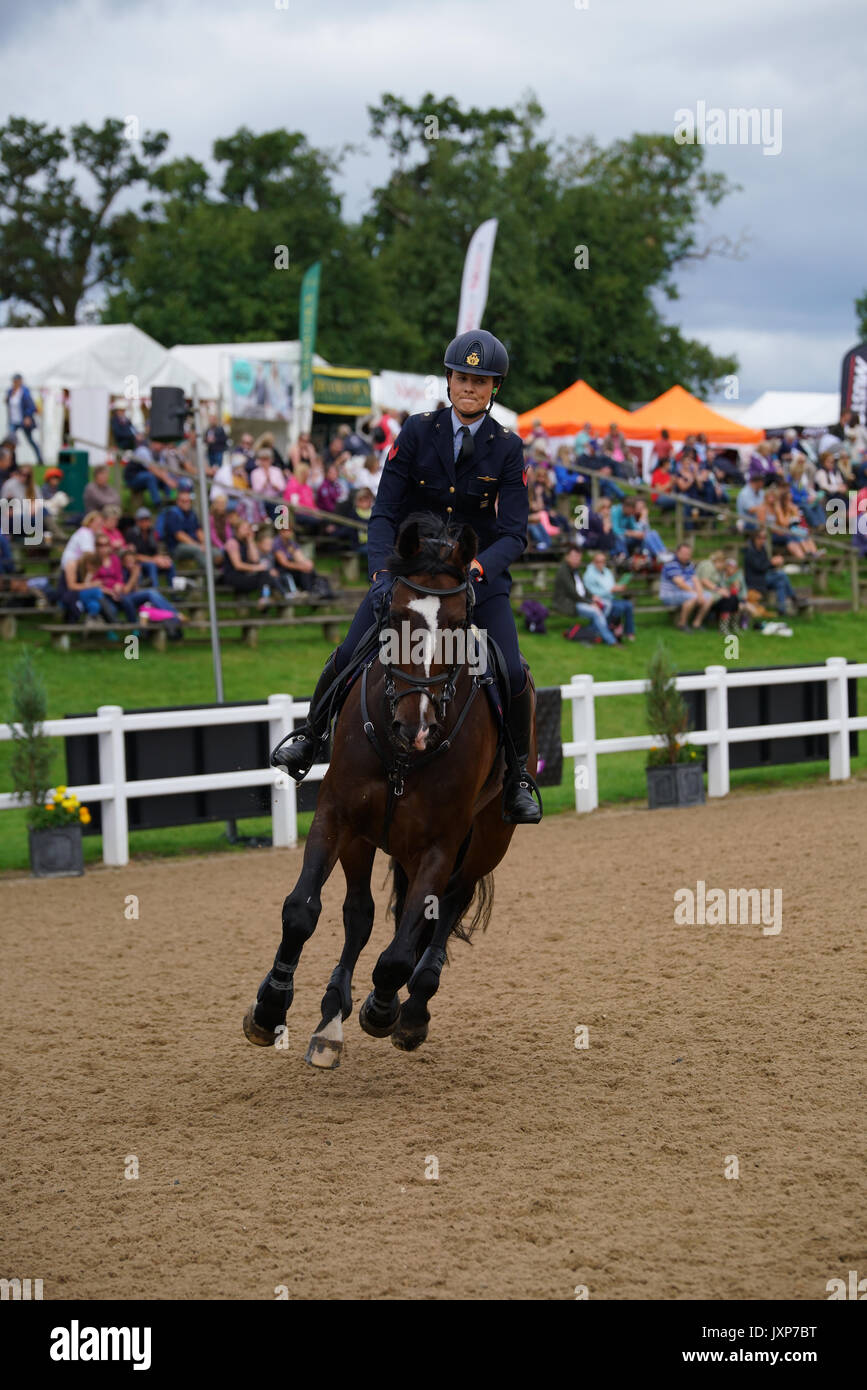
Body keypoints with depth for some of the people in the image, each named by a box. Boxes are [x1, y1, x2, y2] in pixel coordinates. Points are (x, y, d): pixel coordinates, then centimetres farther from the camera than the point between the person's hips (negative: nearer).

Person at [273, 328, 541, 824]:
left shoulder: (507, 448, -6)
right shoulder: (418, 433, -5)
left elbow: (515, 535, -10)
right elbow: (384, 513, -6)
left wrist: (476, 570, -29)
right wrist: (382, 573, -23)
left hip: (482, 573, -1)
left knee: (512, 675, -18)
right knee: (350, 656, -11)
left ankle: (519, 777, 4)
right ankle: (312, 736, 18)